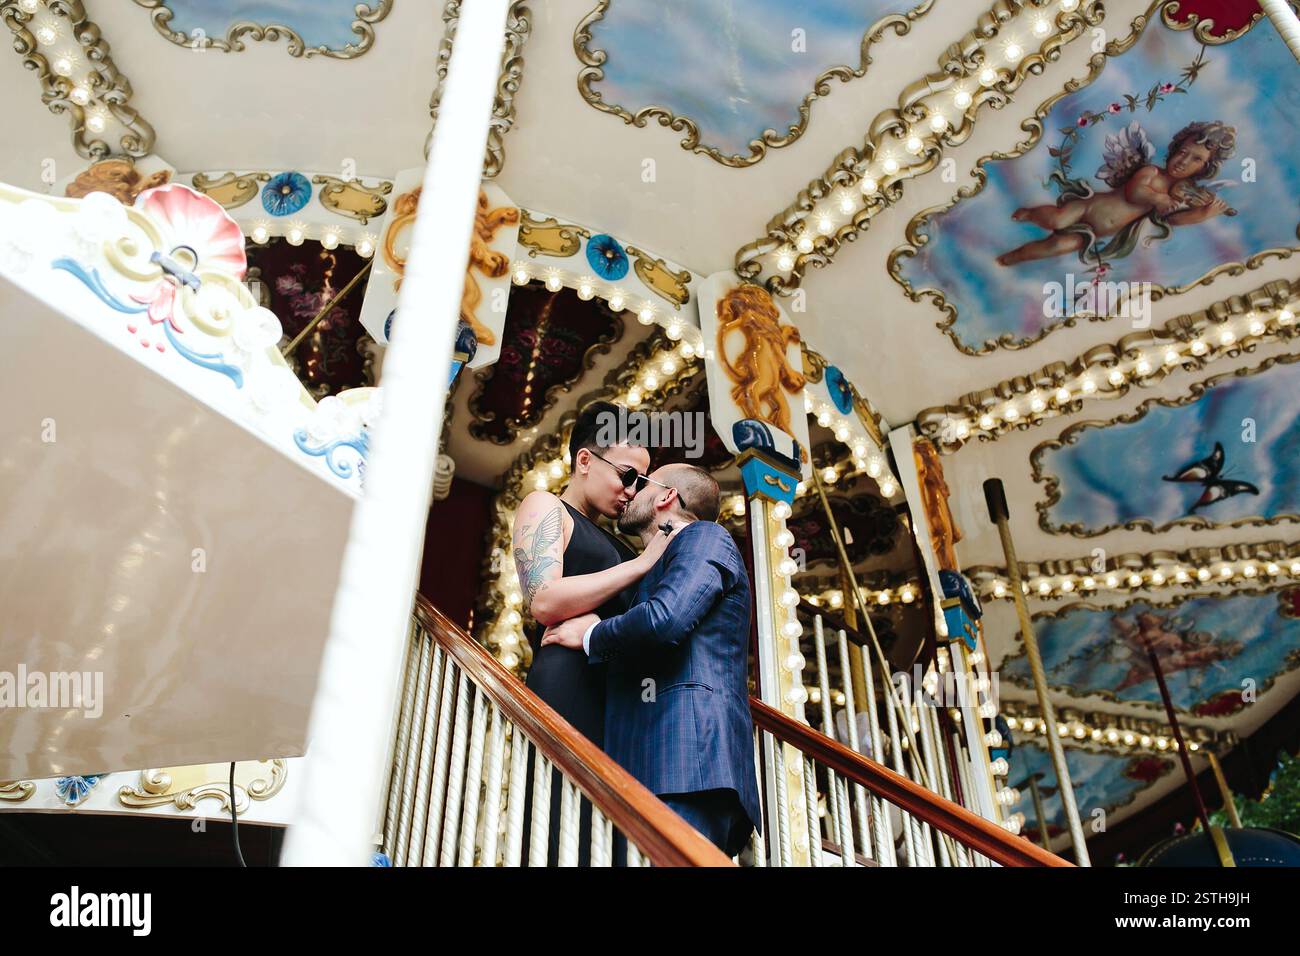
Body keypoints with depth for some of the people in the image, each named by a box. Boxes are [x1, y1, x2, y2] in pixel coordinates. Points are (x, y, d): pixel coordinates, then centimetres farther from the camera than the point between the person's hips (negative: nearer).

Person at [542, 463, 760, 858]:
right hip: (650, 766, 9)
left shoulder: (704, 536, 4)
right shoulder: (654, 572, 32)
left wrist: (591, 634, 1)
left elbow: (664, 619, -15)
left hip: (687, 752, -9)